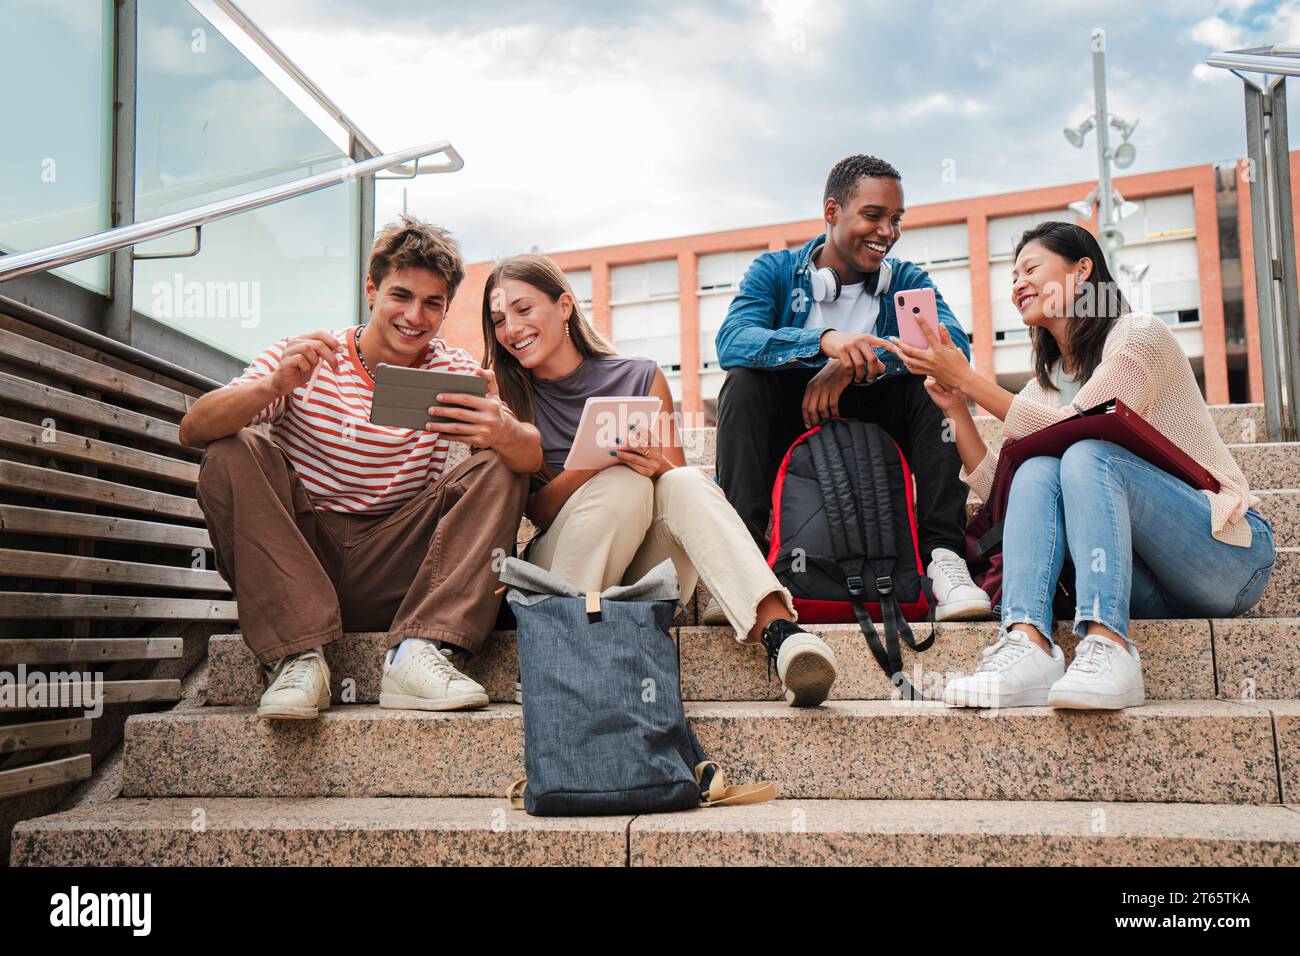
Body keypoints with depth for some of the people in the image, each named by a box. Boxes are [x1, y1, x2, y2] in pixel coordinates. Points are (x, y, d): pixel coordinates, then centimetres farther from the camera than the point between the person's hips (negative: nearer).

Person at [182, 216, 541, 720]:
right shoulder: (308, 358, -3)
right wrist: (272, 387, -35)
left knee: (500, 468, -14)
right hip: (297, 556, -1)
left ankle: (420, 652, -28)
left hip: (393, 575, 1)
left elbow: (534, 455, -14)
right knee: (234, 454, -21)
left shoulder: (453, 371, 2)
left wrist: (505, 433, -39)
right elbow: (193, 429, -15)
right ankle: (297, 657, -25)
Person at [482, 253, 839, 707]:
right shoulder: (507, 397, 1)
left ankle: (776, 628, -47)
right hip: (564, 579, -1)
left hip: (646, 573, 1)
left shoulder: (640, 378, 4)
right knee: (625, 484, -27)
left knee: (685, 482, -28)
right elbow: (538, 511, -5)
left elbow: (679, 481, 3)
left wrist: (658, 463, -21)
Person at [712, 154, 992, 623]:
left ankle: (943, 554, -29)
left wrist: (852, 366, -29)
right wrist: (825, 340, -38)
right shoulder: (774, 271, 0)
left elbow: (956, 345, -16)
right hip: (793, 434, -1)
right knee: (744, 382, -26)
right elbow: (730, 341, -21)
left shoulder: (908, 281, 5)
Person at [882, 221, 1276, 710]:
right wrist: (956, 409, -2)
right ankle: (1026, 643, -39)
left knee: (1087, 454, -27)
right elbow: (1004, 494, 7)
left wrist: (968, 379, -14)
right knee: (1035, 470, -19)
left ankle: (1107, 648, -44)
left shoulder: (1141, 334, 0)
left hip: (1229, 546, -5)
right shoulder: (1044, 385, 18)